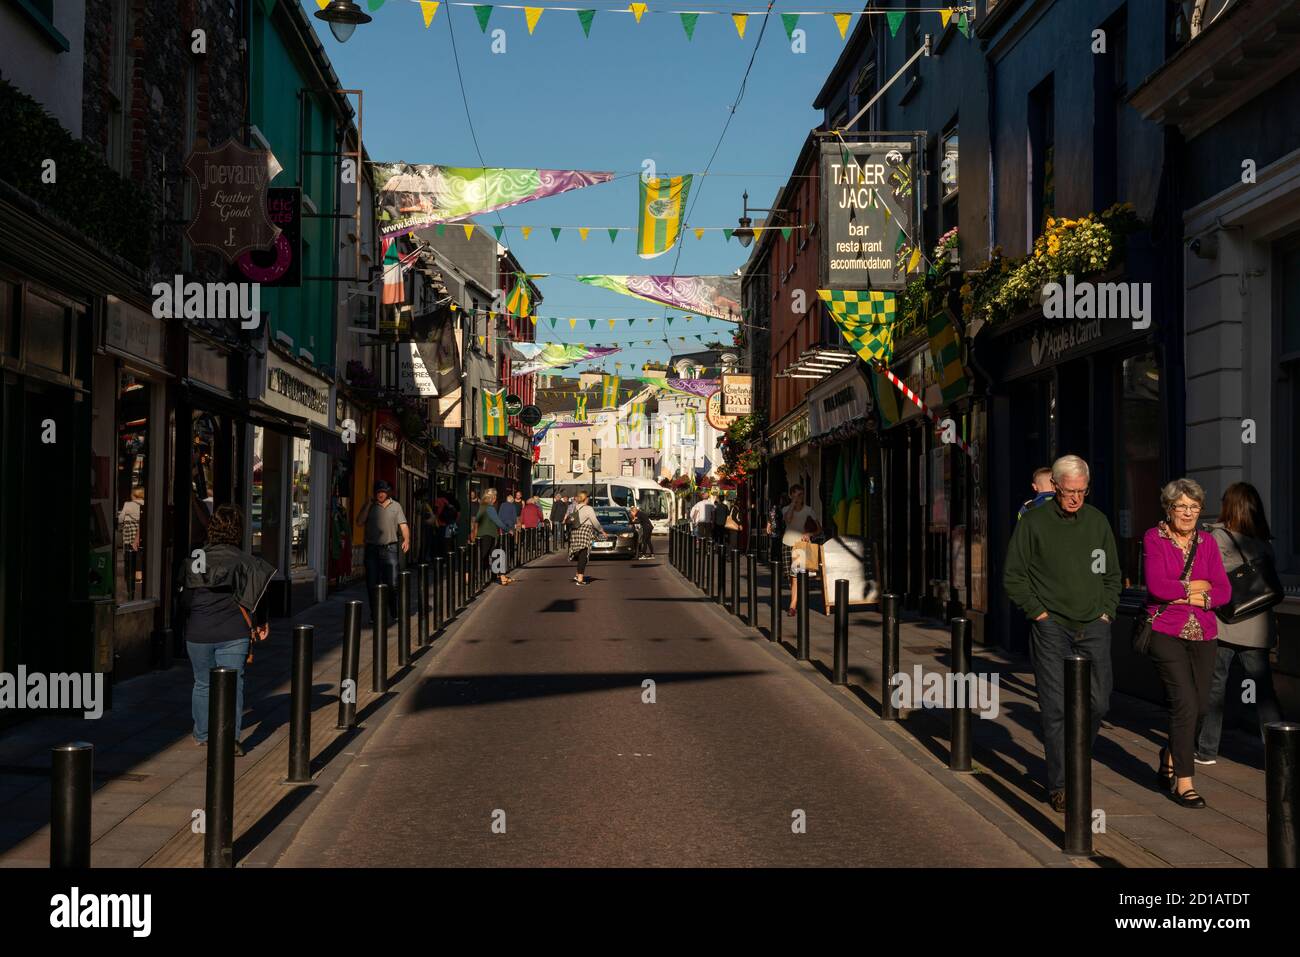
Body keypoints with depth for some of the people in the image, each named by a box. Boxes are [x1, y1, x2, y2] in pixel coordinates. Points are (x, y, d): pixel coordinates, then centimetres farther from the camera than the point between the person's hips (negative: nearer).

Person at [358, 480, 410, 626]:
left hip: (390, 548, -1)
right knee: (372, 585, 4)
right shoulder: (370, 507, 9)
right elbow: (359, 522, -2)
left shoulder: (395, 506, 8)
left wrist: (406, 539, -17)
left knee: (392, 583, -6)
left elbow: (403, 524, 1)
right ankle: (374, 616, 14)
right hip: (372, 549, 2)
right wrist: (368, 505, -6)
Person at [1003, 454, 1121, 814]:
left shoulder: (1097, 521, 10)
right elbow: (1013, 575, -1)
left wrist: (1106, 611, 8)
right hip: (1051, 627, -4)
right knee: (1056, 708, -5)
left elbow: (1112, 572, 19)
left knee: (1097, 703, 4)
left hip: (1093, 626, 4)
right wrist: (1037, 612, -7)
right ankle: (1060, 786, 3)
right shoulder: (1034, 522, -3)